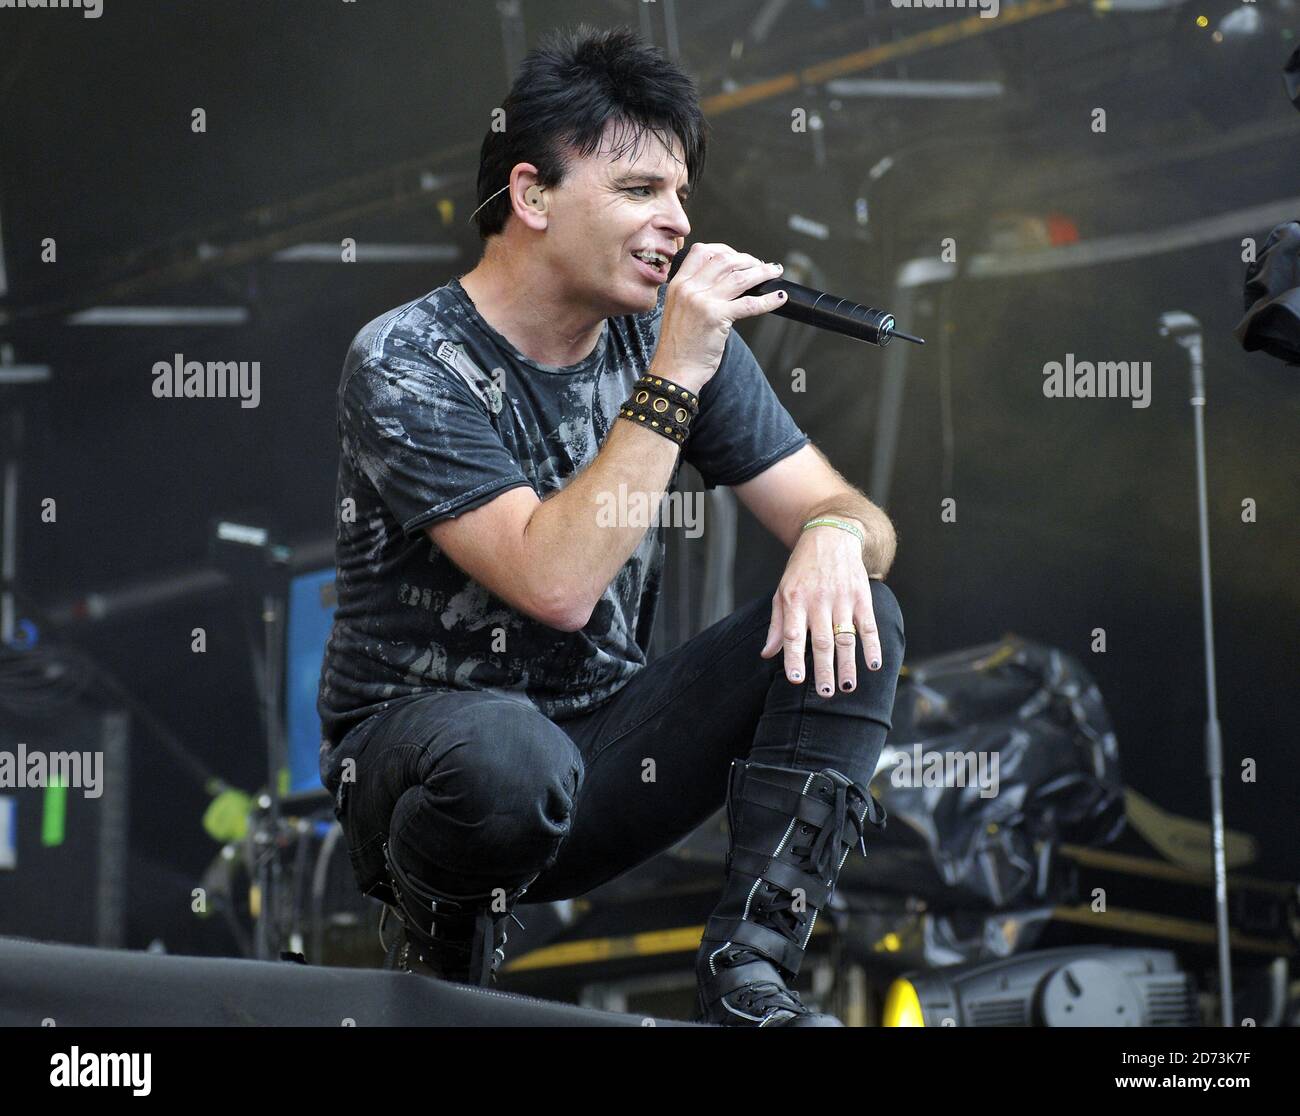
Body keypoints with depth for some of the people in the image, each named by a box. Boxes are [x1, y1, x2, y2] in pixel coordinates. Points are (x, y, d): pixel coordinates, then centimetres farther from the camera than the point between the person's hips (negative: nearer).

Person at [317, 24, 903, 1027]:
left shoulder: (672, 339, 1)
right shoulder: (406, 366, -16)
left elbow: (852, 510, 2)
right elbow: (554, 585, -28)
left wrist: (833, 537, -23)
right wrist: (674, 382, -27)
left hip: (604, 750, 6)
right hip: (415, 746, -6)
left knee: (849, 621, -14)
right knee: (509, 755, -41)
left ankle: (751, 975, -18)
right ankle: (444, 944, -6)